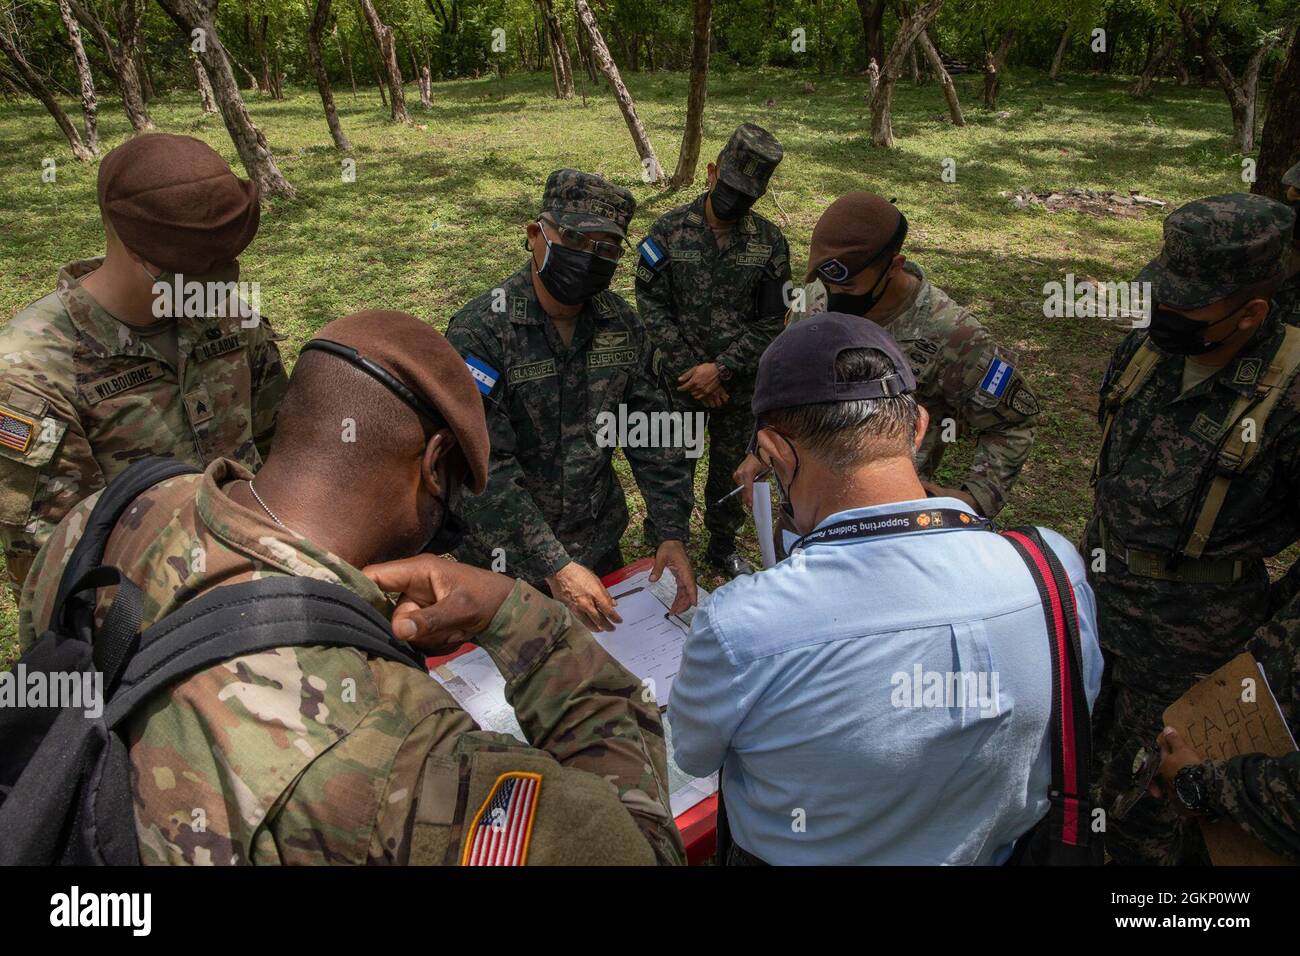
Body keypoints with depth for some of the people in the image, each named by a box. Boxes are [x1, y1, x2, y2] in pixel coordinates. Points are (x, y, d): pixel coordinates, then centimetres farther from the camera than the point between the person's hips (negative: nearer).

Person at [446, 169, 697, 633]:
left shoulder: (621, 325, -5)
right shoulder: (479, 332, -23)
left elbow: (653, 431, -1)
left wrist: (672, 533, -9)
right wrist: (553, 566, -31)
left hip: (599, 543, 5)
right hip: (505, 560, -4)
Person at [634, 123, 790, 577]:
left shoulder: (770, 242, -5)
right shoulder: (669, 229, -8)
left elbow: (770, 322, -5)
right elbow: (651, 305, -9)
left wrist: (720, 369, -15)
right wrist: (693, 371, -13)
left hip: (740, 384, 1)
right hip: (679, 380, -1)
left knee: (730, 469, 16)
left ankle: (723, 545, 38)